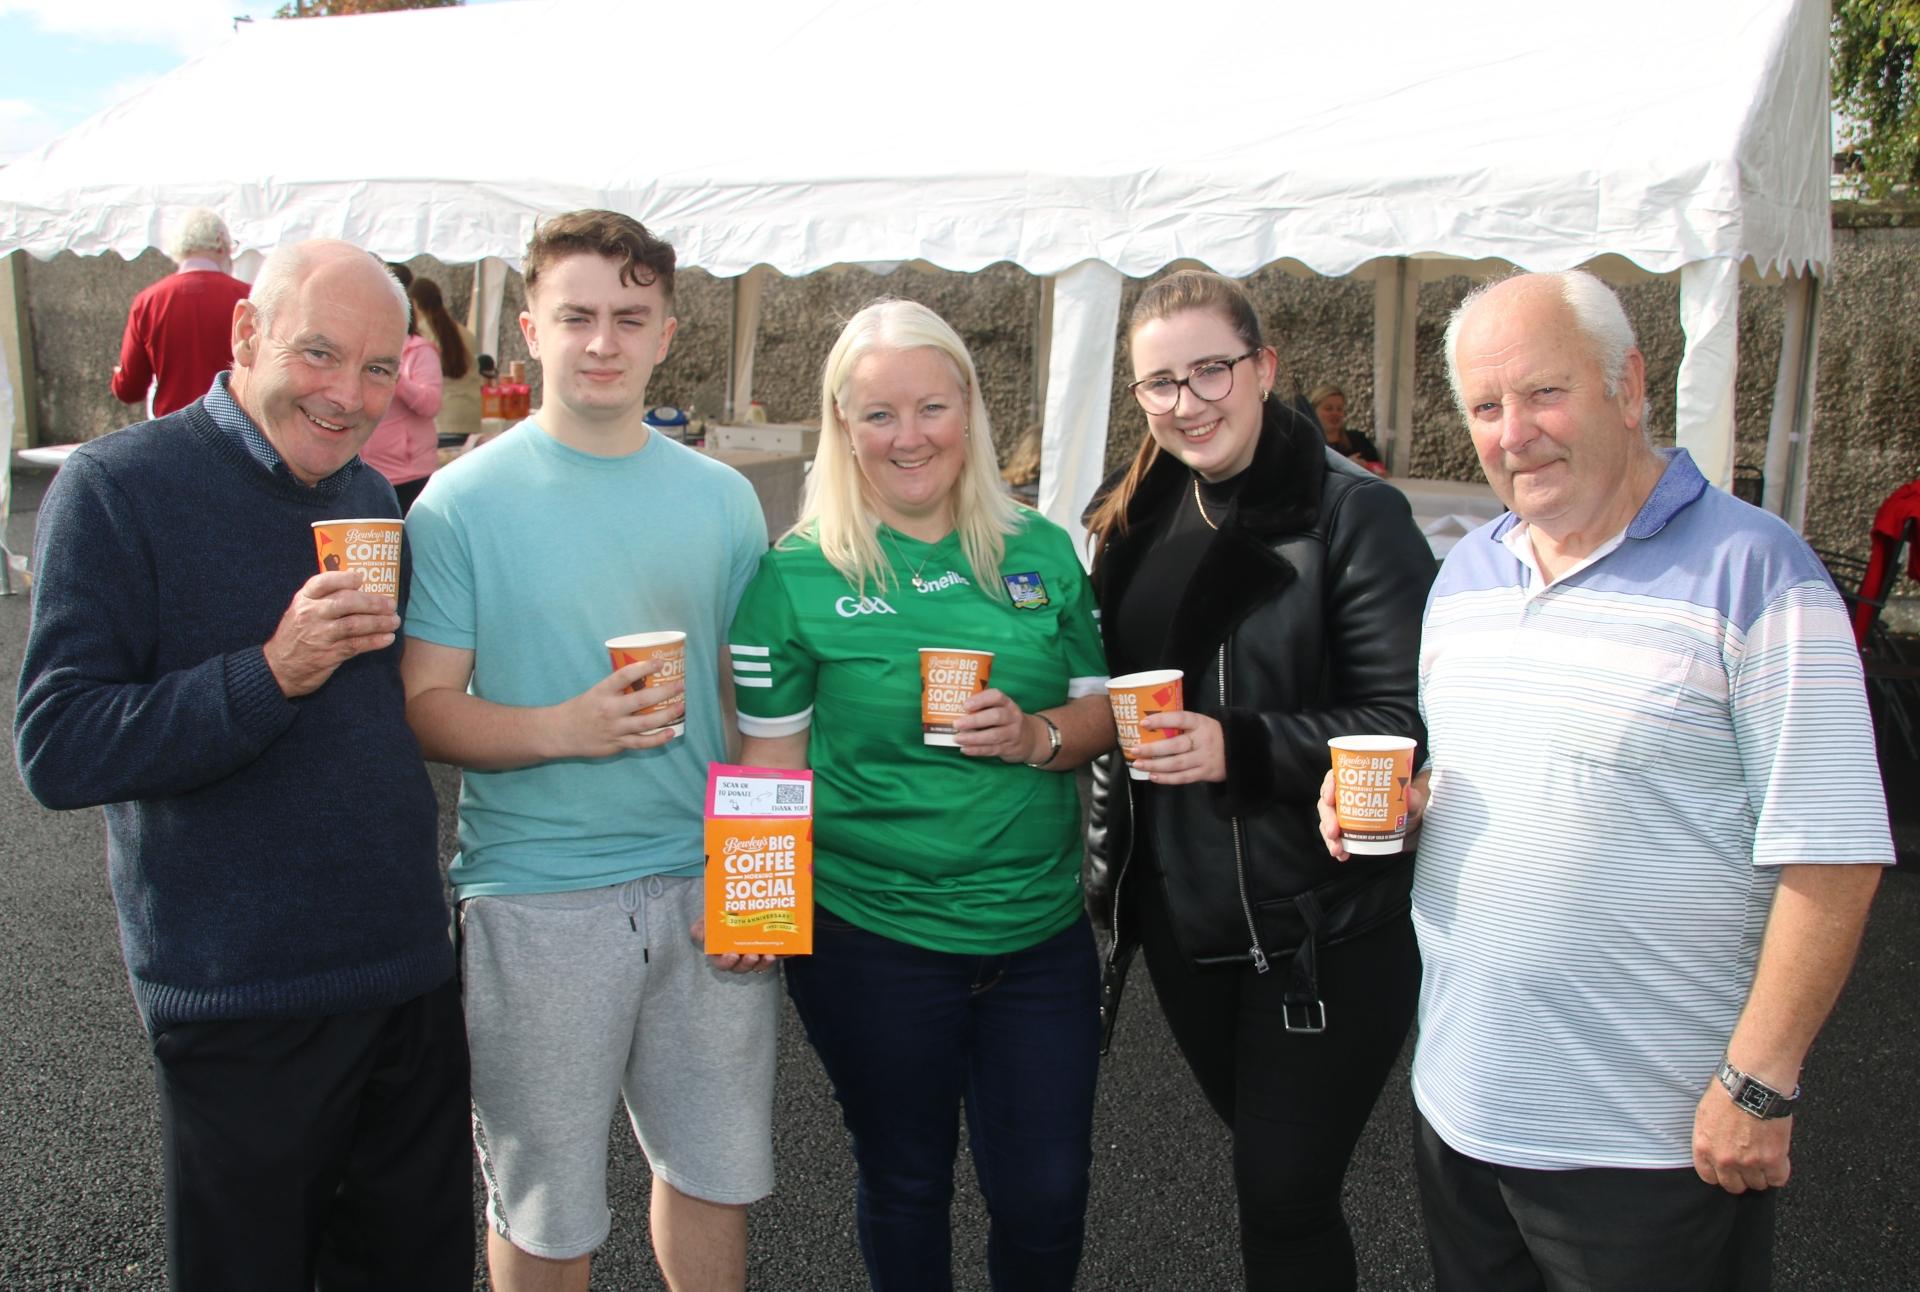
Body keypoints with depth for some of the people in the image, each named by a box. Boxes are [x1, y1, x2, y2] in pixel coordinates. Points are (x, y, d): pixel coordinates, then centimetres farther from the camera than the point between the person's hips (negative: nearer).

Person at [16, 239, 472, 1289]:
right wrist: (271, 673, -26)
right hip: (241, 1003, -5)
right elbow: (56, 749, -18)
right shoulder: (118, 487, -10)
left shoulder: (373, 495, 10)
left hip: (410, 973, 6)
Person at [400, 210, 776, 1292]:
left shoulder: (723, 500, 5)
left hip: (706, 888, 3)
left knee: (719, 1170, 16)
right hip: (538, 901, -3)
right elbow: (426, 706, -6)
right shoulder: (465, 501, -4)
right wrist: (563, 730, -23)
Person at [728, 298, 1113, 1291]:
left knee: (1047, 1192, 10)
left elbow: (1101, 711, 8)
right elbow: (774, 760, -2)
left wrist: (1038, 735, -13)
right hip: (869, 938, -2)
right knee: (905, 1182, 16)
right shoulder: (797, 574, -5)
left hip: (1039, 930, 2)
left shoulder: (1041, 552, 3)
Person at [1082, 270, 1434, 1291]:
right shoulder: (1136, 518, 7)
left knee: (1283, 1202, 0)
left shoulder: (1353, 514, -14)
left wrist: (1238, 746, -28)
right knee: (1259, 1159, 21)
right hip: (1178, 910, 6)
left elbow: (1409, 728, -18)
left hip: (1320, 928, -6)